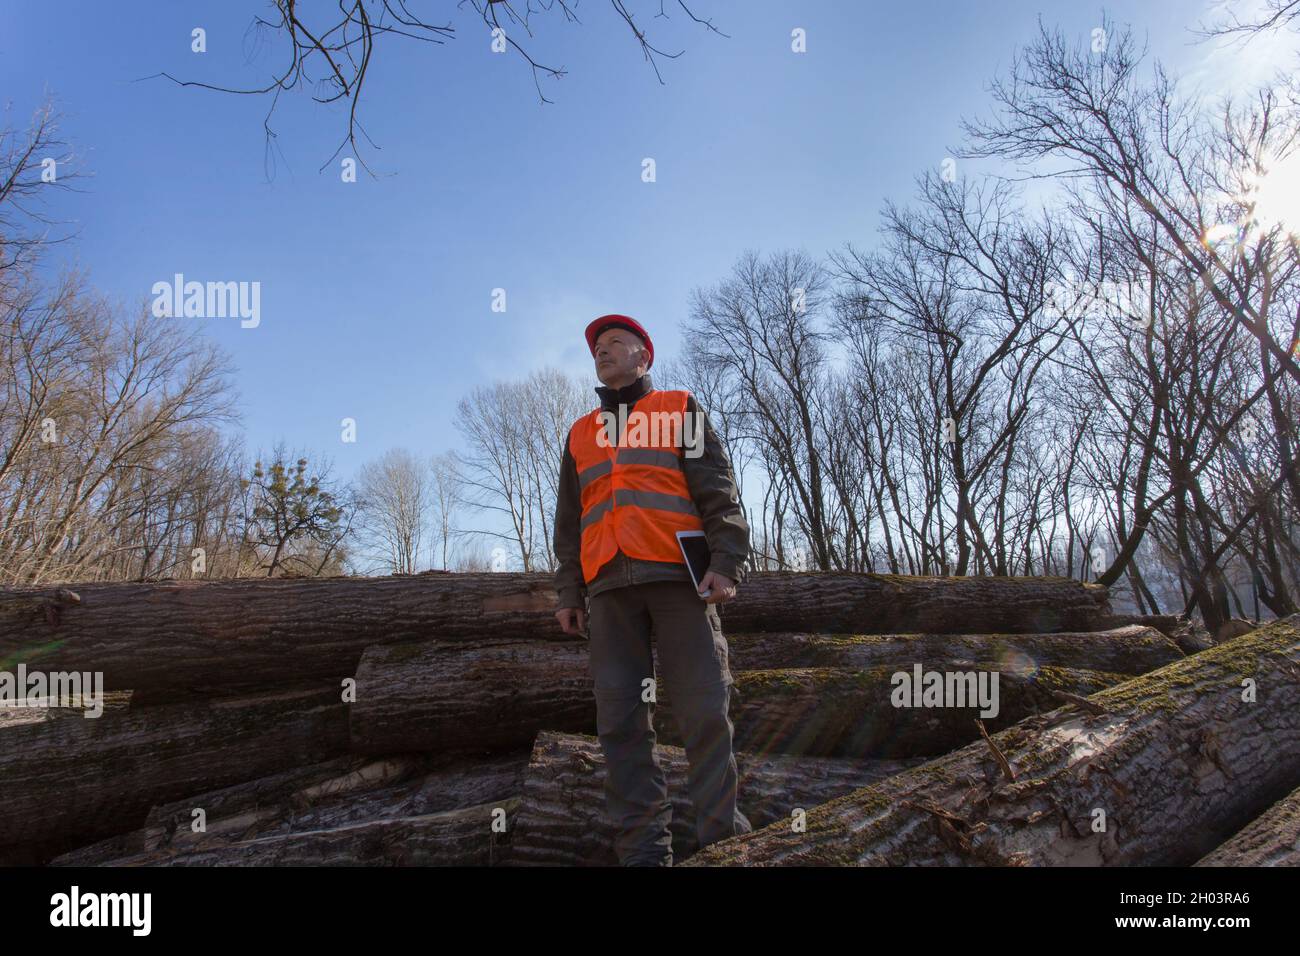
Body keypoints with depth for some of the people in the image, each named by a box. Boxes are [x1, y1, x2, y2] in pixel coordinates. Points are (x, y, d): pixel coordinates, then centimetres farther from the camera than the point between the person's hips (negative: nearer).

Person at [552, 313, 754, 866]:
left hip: (677, 575, -3)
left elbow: (717, 491, 5)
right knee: (620, 720, -2)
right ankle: (644, 848, 3)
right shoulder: (581, 433, 26)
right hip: (609, 585, 3)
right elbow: (569, 519, 24)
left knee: (704, 711, -7)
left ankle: (722, 836, 1)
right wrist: (568, 590, 12)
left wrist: (727, 563, -9)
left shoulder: (680, 410, 16)